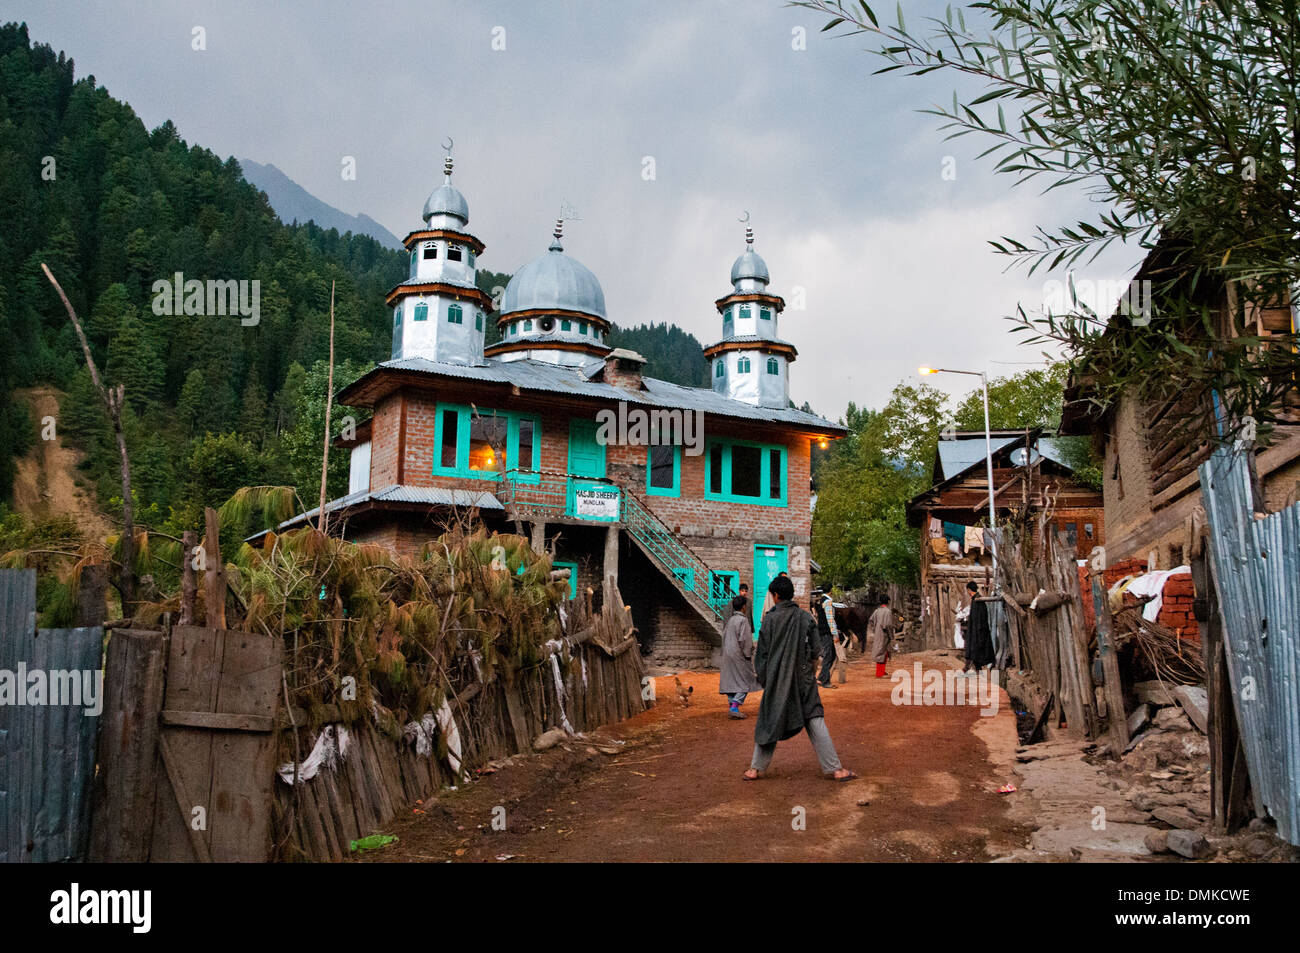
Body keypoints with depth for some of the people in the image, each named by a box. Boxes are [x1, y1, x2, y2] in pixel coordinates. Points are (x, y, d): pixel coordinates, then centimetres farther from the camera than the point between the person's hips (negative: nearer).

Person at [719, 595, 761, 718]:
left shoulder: (730, 620, 11)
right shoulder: (743, 620, -13)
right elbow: (744, 639, -17)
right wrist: (748, 654, -8)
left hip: (728, 654, 8)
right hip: (738, 655, -8)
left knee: (730, 681, 10)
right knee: (744, 681, -3)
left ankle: (732, 705, 12)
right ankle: (735, 707, -13)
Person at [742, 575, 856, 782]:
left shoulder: (770, 619, -8)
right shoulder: (805, 617, -3)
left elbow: (762, 654, -4)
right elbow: (816, 651, 1)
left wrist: (763, 679, 8)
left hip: (777, 681, -1)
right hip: (803, 679, 1)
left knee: (768, 723, 10)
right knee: (814, 720, 5)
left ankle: (756, 769, 15)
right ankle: (834, 769, 4)